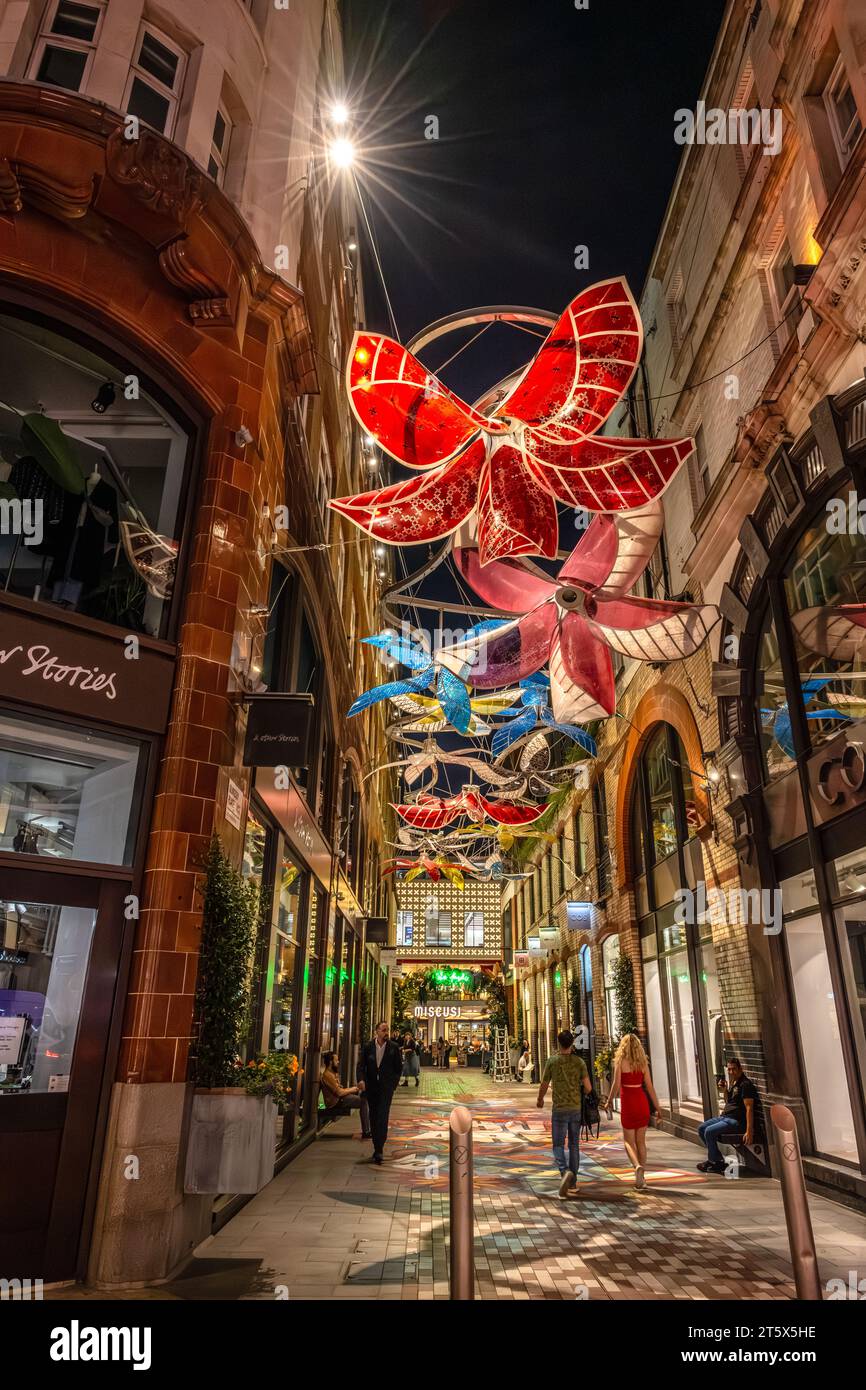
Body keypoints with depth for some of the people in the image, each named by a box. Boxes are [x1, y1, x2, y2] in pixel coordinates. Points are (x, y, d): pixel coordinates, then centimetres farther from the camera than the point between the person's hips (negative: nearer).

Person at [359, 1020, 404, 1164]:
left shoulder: (393, 1047, -2)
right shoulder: (368, 1047, 1)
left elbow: (399, 1067, 5)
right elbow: (362, 1066, 4)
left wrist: (394, 1082, 1)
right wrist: (362, 1080, -9)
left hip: (386, 1087, -3)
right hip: (371, 1087, 3)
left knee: (382, 1118, -12)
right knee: (373, 1118, 9)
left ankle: (379, 1150, -11)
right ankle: (377, 1149, 20)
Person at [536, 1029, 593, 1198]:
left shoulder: (552, 1062, -6)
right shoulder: (579, 1062, -3)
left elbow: (544, 1086, 3)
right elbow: (588, 1087, -4)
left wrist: (540, 1100, 22)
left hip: (559, 1110, -3)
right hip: (576, 1109, 3)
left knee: (558, 1146, 2)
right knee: (574, 1145, 16)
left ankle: (565, 1171, -23)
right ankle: (572, 1181, 21)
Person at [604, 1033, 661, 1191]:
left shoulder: (620, 1061, -7)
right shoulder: (643, 1063, 3)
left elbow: (616, 1085, -11)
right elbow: (650, 1087, 2)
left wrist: (609, 1101, 3)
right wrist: (657, 1108, 9)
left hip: (628, 1103, -4)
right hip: (642, 1102, 4)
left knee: (629, 1141, 7)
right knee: (641, 1141, 15)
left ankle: (637, 1166, -19)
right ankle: (642, 1177, 14)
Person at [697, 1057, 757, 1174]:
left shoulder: (745, 1084, -13)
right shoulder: (733, 1083, 17)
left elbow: (749, 1108, -20)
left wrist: (749, 1131, -26)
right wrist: (724, 1091, 6)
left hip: (736, 1121, -10)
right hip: (724, 1117, 10)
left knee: (709, 1131, -23)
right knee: (701, 1128, 7)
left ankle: (715, 1163, -5)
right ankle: (717, 1158, 11)